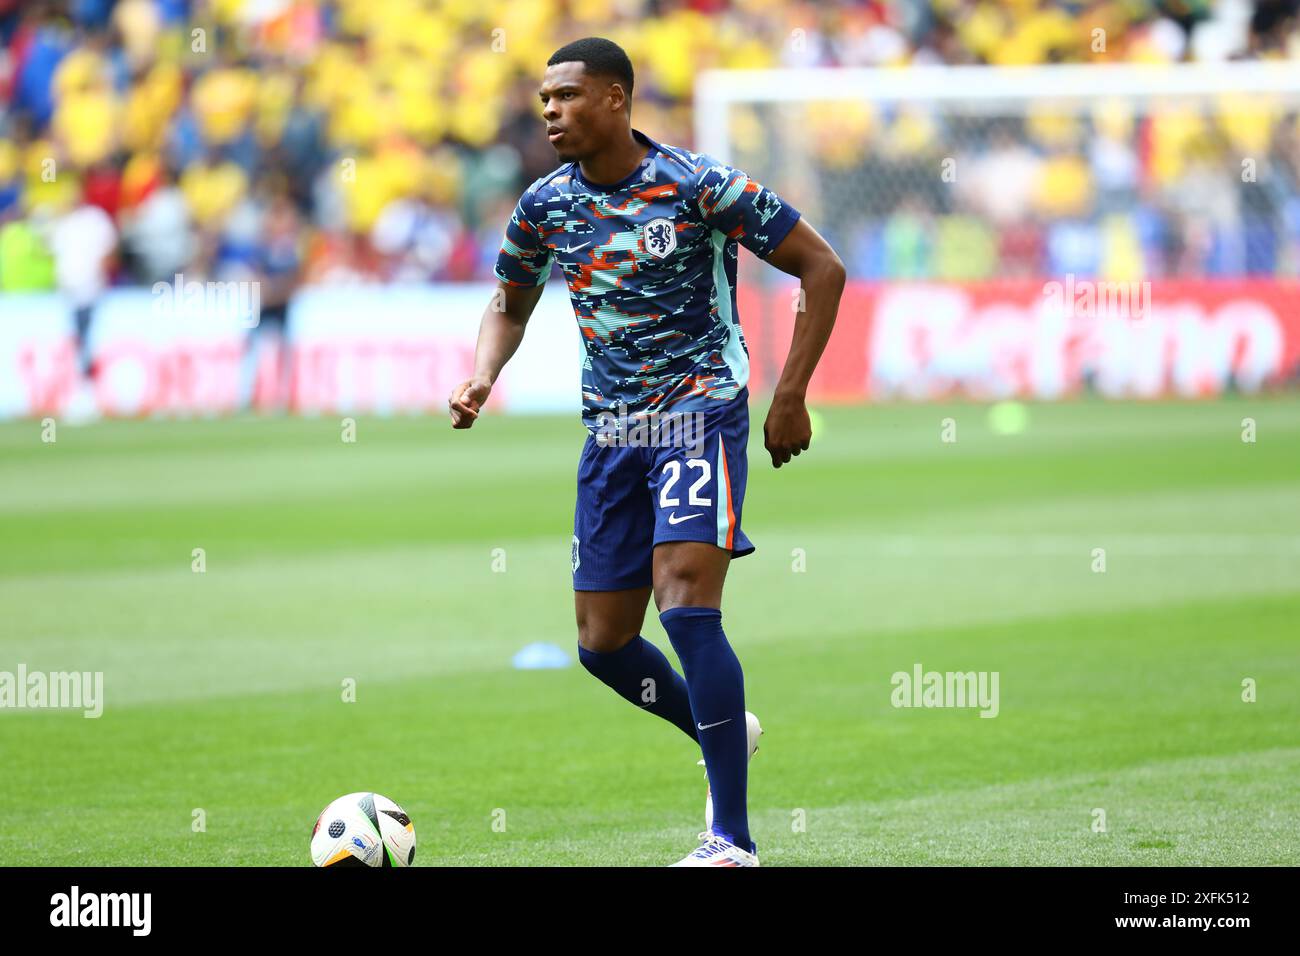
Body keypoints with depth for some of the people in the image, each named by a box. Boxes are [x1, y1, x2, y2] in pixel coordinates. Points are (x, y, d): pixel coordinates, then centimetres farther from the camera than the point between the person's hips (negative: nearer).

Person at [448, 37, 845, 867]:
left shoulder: (698, 186, -13)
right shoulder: (546, 205, 3)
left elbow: (822, 269, -7)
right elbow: (510, 307, 20)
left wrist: (792, 395, -9)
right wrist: (482, 379, -1)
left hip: (699, 411, -6)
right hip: (611, 431, 6)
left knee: (686, 603, -22)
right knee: (604, 644, 6)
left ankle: (732, 839, -19)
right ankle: (726, 733, 36)